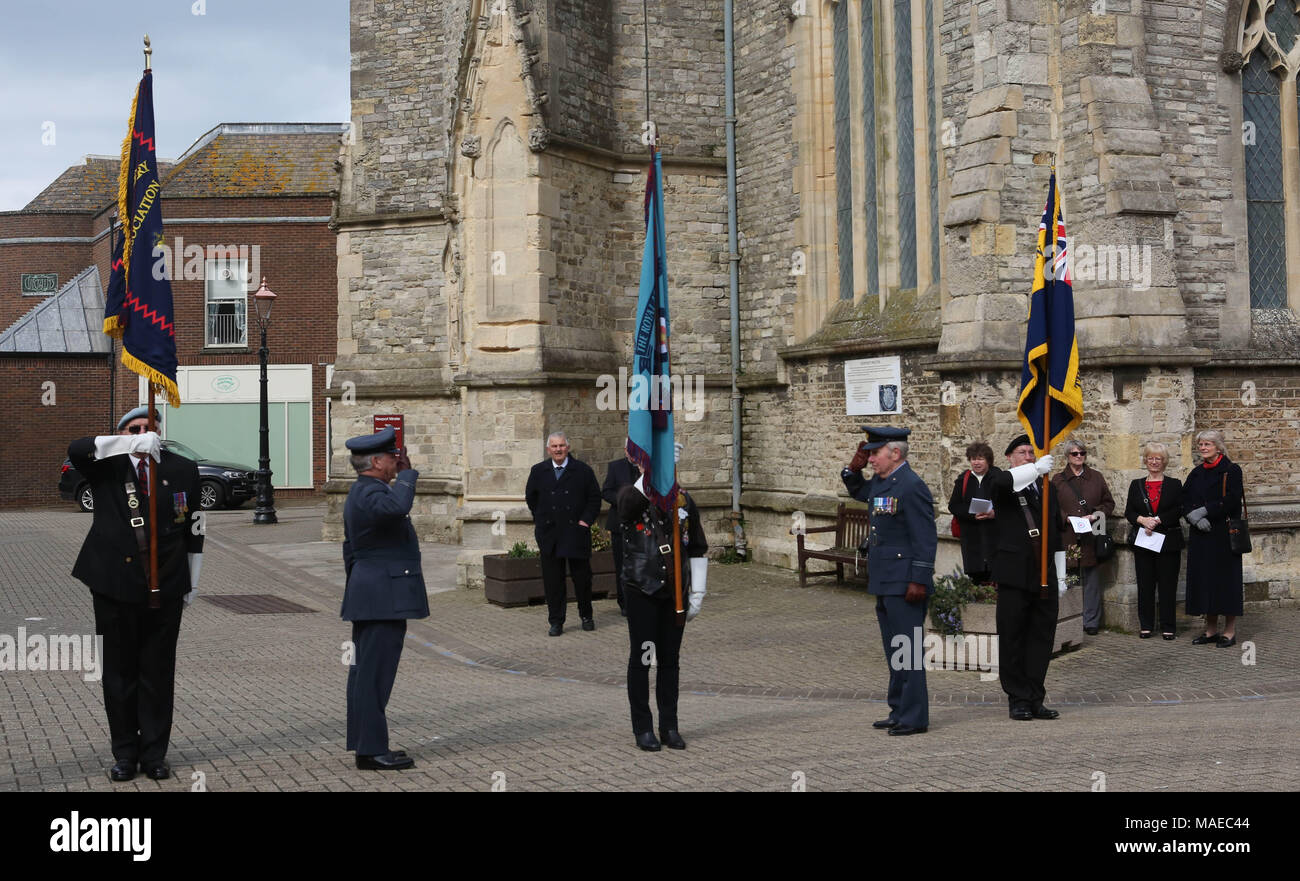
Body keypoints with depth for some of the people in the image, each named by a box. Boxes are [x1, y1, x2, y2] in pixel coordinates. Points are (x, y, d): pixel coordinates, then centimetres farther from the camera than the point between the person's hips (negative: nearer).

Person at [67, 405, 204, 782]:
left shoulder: (182, 469, 6)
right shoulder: (106, 466, 2)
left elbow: (193, 530, 11)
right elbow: (76, 449, -22)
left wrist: (192, 581, 11)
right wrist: (132, 444, -30)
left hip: (165, 588, 1)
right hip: (115, 585, -1)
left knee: (158, 673, 5)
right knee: (119, 673, 8)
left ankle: (154, 754, 15)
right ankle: (125, 754, 18)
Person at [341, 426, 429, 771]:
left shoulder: (358, 493, 18)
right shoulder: (370, 492, -16)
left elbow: (351, 549, 25)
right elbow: (397, 506, -39)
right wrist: (407, 473, -23)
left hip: (367, 596, 11)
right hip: (385, 596, -11)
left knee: (365, 671, 12)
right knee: (375, 672, -8)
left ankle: (364, 744, 17)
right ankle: (371, 750, -6)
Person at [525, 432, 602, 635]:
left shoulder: (583, 470, 2)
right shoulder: (538, 471, 7)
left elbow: (595, 498, 5)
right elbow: (531, 497, 19)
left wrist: (586, 519, -5)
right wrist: (540, 520, 12)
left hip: (576, 532, -1)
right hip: (549, 533, 1)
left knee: (582, 576, 5)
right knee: (552, 580, 1)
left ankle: (586, 616, 23)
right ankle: (556, 622, 8)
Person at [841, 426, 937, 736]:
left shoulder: (911, 486, -16)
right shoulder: (881, 483, 12)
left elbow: (926, 538, -19)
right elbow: (858, 492, 35)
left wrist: (919, 581, -22)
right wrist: (854, 467, 15)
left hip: (903, 585, -10)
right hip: (885, 584, 10)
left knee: (906, 650, -6)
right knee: (894, 651, 16)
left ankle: (913, 718, 0)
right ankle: (900, 712, 24)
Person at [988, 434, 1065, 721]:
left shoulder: (1047, 490, 18)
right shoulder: (1004, 486, 1)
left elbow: (1058, 536, 20)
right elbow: (1001, 481, -28)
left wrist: (1061, 576, 17)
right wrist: (1036, 469, -27)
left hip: (1045, 577, 5)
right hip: (1014, 576, -5)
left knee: (1042, 638, 6)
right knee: (1013, 638, 0)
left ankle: (1035, 699, 13)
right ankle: (1018, 700, 8)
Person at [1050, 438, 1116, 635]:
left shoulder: (1096, 477, 12)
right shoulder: (1058, 480, 10)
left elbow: (1109, 503, 13)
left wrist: (1095, 515, -5)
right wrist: (1066, 518, -10)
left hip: (1091, 538, 1)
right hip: (1067, 537, -1)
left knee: (1091, 579, 0)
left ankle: (1091, 622, 6)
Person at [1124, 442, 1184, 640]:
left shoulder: (1174, 485, 6)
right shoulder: (1136, 485, 12)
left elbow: (1179, 511, -5)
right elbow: (1129, 512, 7)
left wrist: (1157, 520, -15)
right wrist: (1142, 520, -13)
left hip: (1168, 541, -2)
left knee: (1168, 584, -1)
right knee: (1145, 584, 3)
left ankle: (1168, 627, 5)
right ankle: (1146, 625, 10)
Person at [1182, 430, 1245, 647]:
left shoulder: (1231, 470, -4)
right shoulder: (1196, 474, 13)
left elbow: (1231, 500, -15)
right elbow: (1184, 501, 7)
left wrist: (1204, 511, -17)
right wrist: (1194, 517, -12)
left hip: (1224, 534, -6)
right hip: (1200, 535, 6)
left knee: (1225, 578, -4)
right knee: (1204, 578, 6)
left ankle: (1230, 631, 3)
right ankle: (1211, 630, 13)